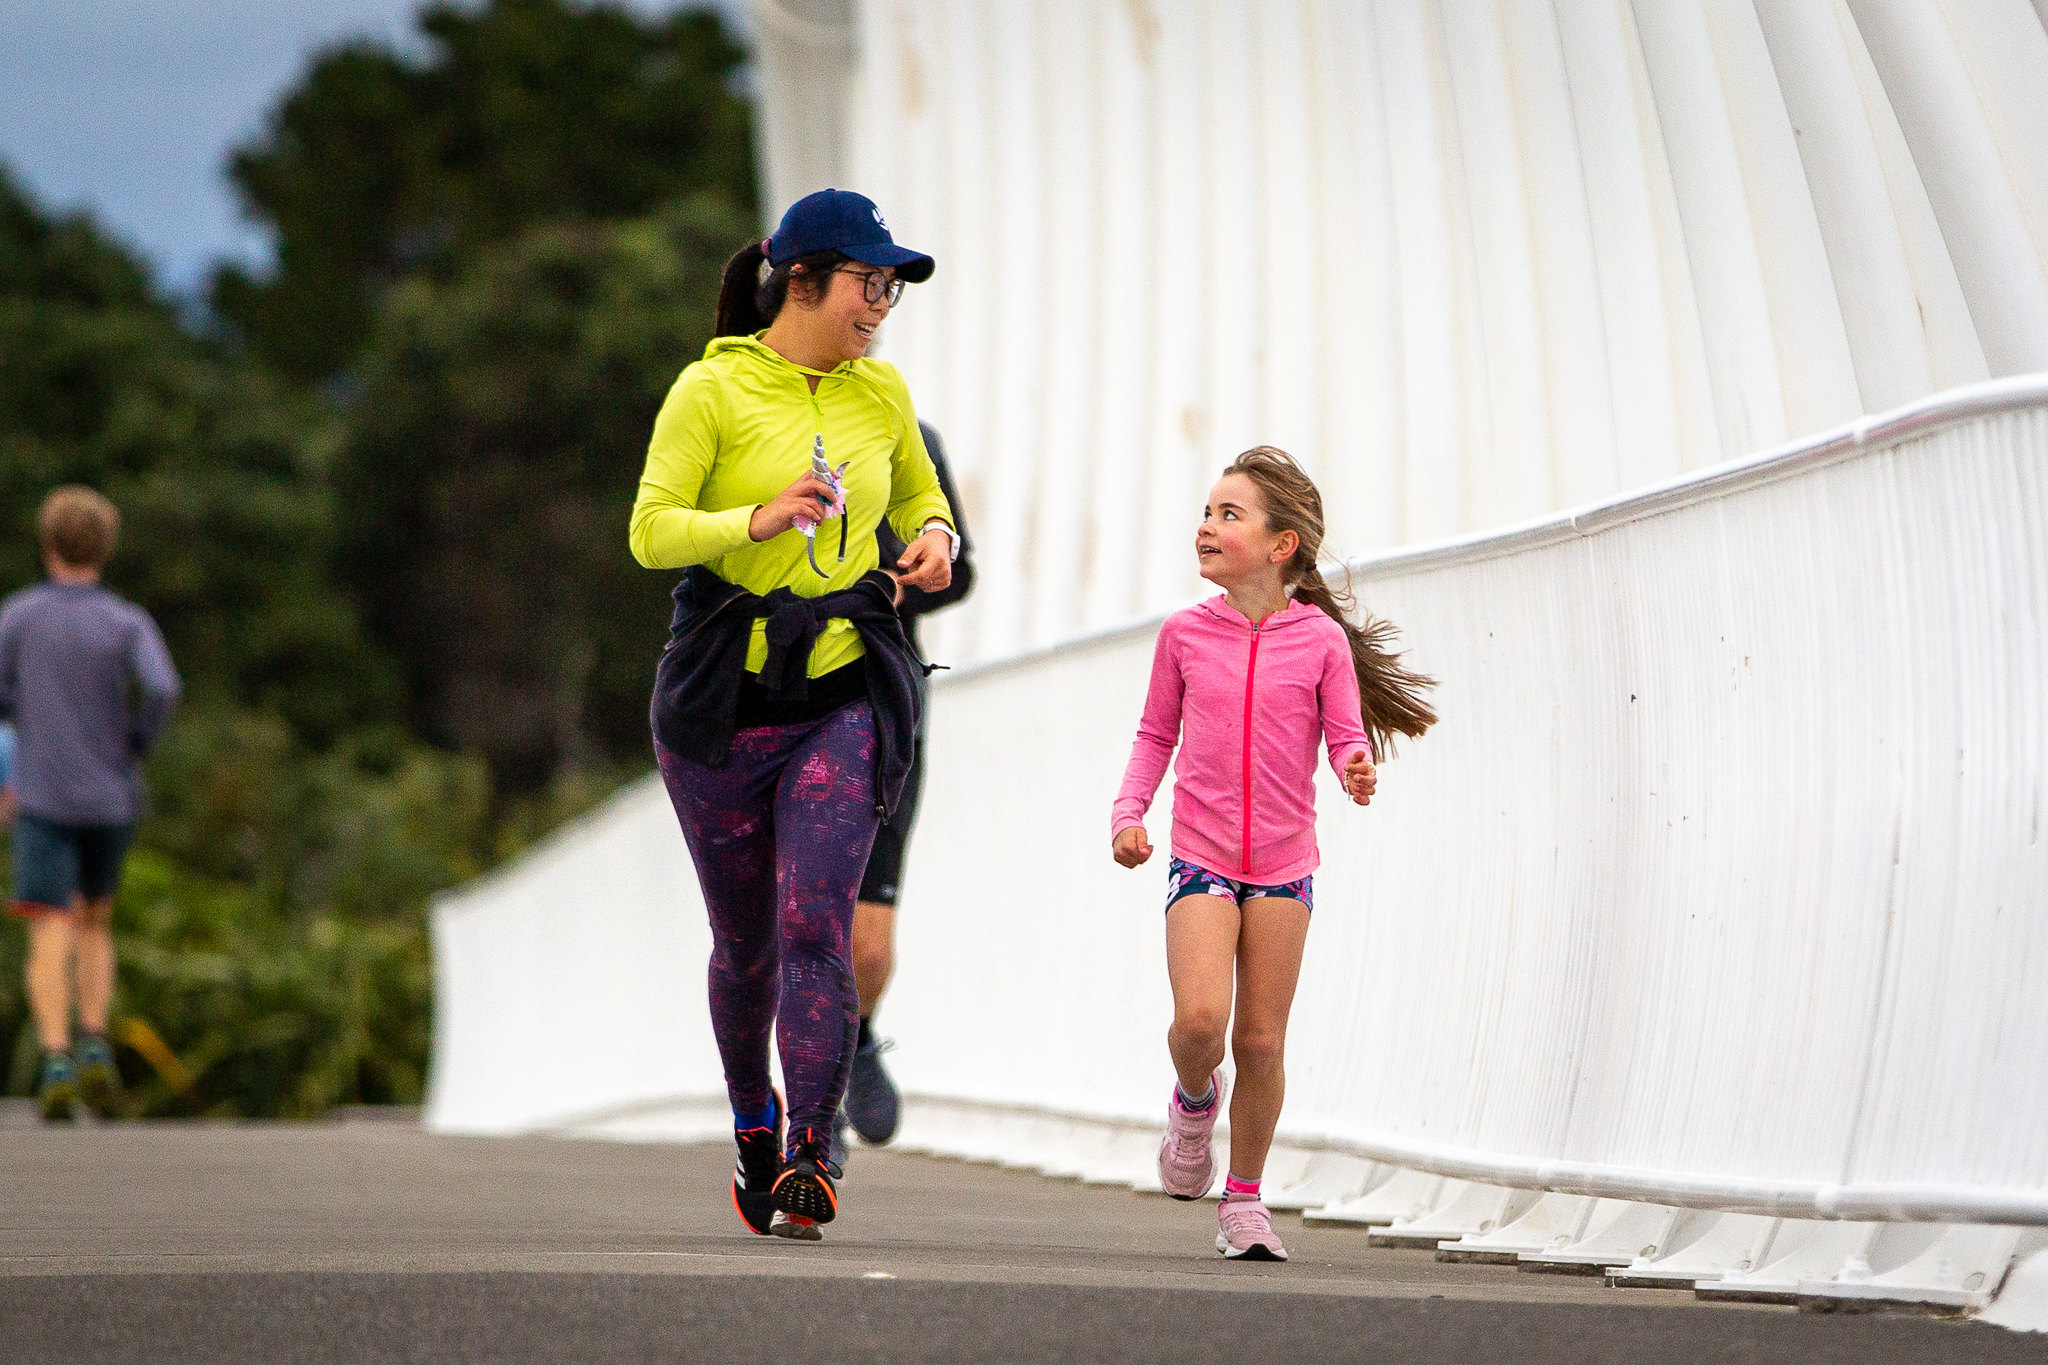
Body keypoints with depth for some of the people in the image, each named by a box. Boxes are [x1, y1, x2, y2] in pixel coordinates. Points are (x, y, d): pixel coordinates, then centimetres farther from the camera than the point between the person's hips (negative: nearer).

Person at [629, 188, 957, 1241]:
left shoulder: (880, 394, 9)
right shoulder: (712, 390, -5)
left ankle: (810, 1158, -16)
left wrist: (936, 540, 4)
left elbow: (919, 493, 27)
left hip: (845, 699, 2)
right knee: (745, 943, 9)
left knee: (815, 928, -15)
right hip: (720, 705, -2)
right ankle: (752, 1119, 34)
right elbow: (650, 531, -9)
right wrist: (758, 522, -25)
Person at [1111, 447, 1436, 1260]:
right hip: (1201, 858, 0)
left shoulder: (1321, 640, -3)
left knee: (1262, 1040, 1)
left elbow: (1346, 737, 0)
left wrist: (1357, 767, -23)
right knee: (1200, 1019, -19)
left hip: (1284, 864, 0)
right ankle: (1194, 1101, 16)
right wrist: (1128, 813, -1)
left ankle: (1244, 1200, 18)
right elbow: (1155, 735, 12)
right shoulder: (1185, 634, 2)